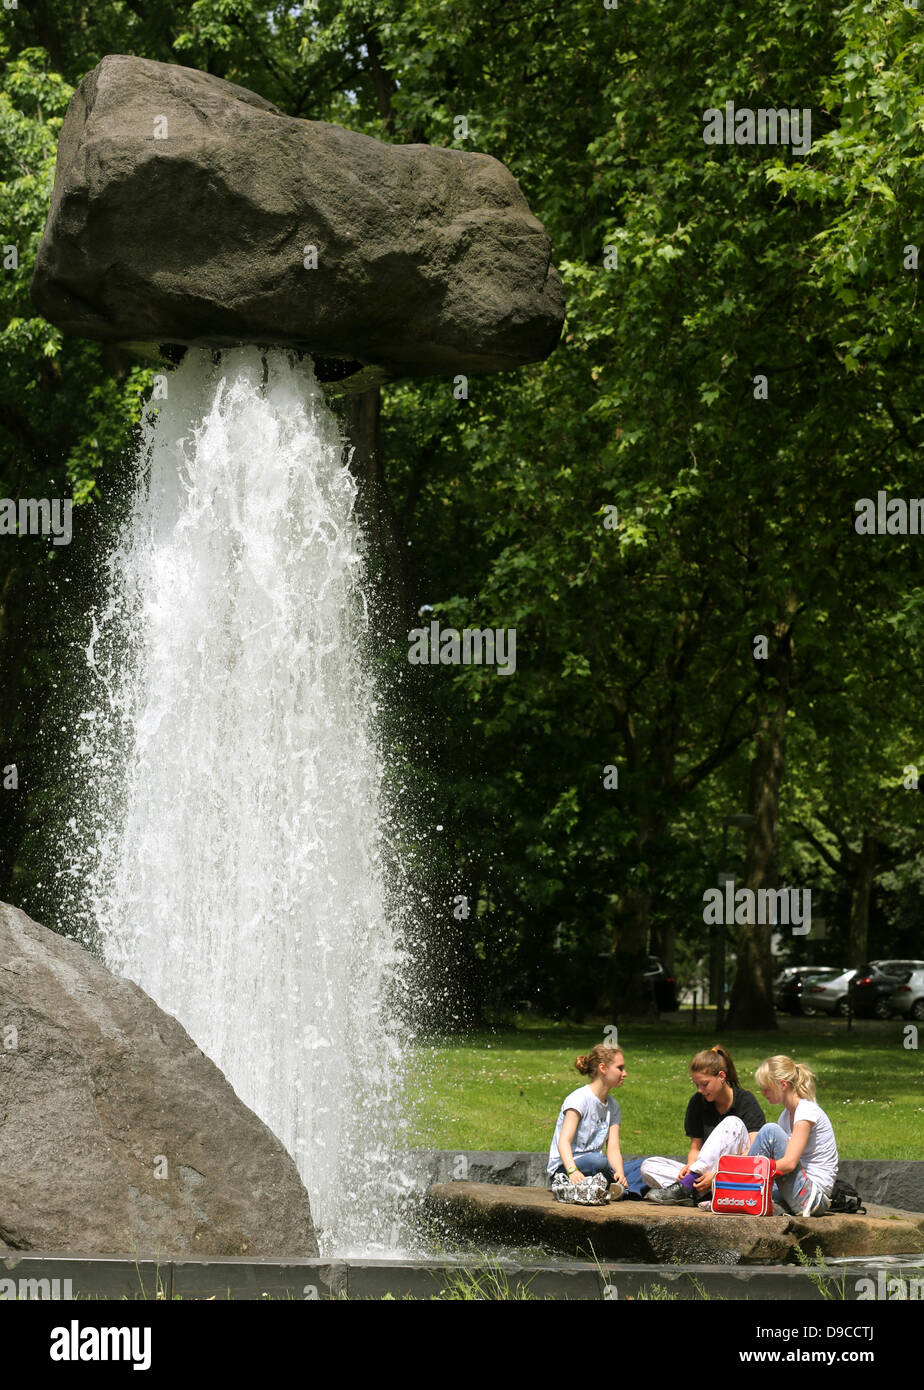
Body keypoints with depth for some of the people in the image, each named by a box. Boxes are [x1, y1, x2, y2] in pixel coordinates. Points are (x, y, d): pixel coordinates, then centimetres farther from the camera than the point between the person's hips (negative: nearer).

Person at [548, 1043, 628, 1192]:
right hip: (563, 1167, -6)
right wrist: (572, 1170, -40)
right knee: (598, 1160, -38)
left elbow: (613, 1148, 0)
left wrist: (619, 1173, -22)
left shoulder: (613, 1106, 12)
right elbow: (564, 1141, -22)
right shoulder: (580, 1098, -11)